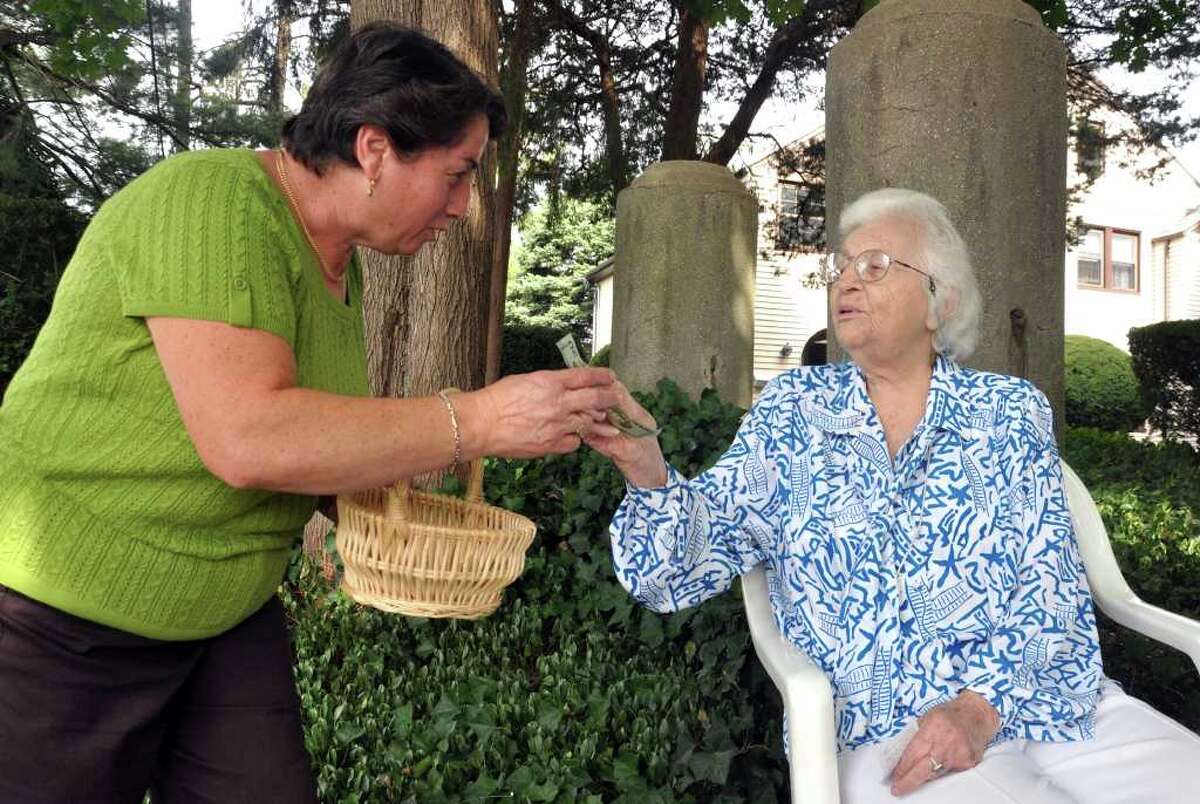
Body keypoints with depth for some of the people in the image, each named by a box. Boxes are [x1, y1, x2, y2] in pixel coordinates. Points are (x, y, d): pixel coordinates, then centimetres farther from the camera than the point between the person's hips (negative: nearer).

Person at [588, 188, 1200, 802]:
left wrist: (982, 706, -15)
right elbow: (684, 568, -1)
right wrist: (647, 470, -21)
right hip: (881, 738, -2)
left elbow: (1051, 590, 1)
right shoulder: (792, 409, 6)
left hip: (1048, 702, 2)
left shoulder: (1011, 412, 7)